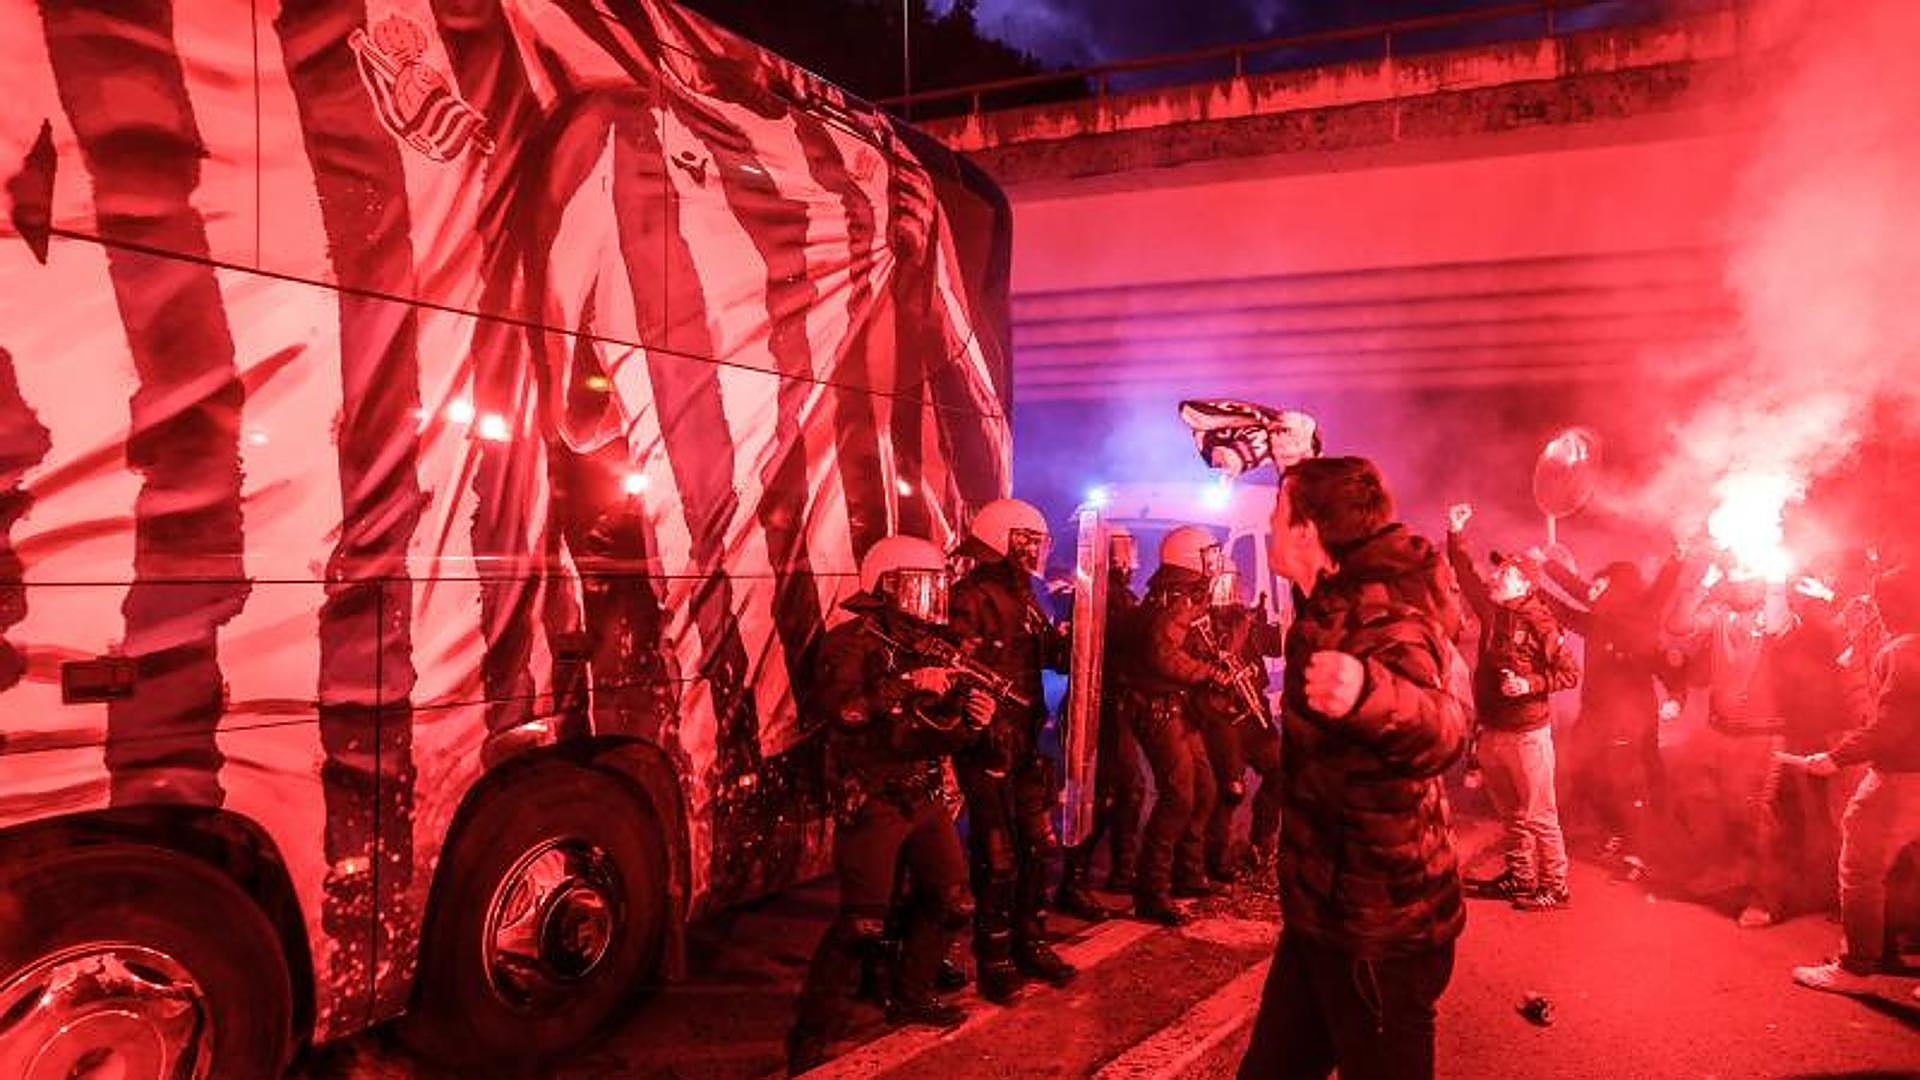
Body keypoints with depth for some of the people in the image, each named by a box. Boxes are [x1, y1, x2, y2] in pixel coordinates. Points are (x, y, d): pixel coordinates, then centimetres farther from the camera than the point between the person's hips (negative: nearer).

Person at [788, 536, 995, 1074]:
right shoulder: (851, 642, -11)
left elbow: (940, 733, 11)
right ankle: (812, 1036, 7)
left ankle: (910, 995, 32)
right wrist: (907, 684, -33)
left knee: (951, 902, 11)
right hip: (870, 803, -7)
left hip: (925, 798, 8)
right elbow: (834, 705, -31)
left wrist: (970, 718, -10)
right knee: (863, 923, -8)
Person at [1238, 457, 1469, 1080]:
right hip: (1324, 910, 10)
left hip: (1379, 932, -9)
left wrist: (1367, 692, -63)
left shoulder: (1382, 613, -24)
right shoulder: (1335, 601, 5)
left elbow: (1444, 728, -44)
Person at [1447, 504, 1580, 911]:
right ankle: (1520, 877, 30)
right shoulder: (1490, 611, 8)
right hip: (1492, 731, 7)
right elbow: (1466, 576, 15)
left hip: (1527, 732, -7)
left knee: (1538, 815, -1)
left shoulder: (1539, 622, -10)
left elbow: (1570, 674, -10)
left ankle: (1555, 887, 8)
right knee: (1510, 812, 17)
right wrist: (1456, 535, 8)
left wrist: (1530, 685, -22)